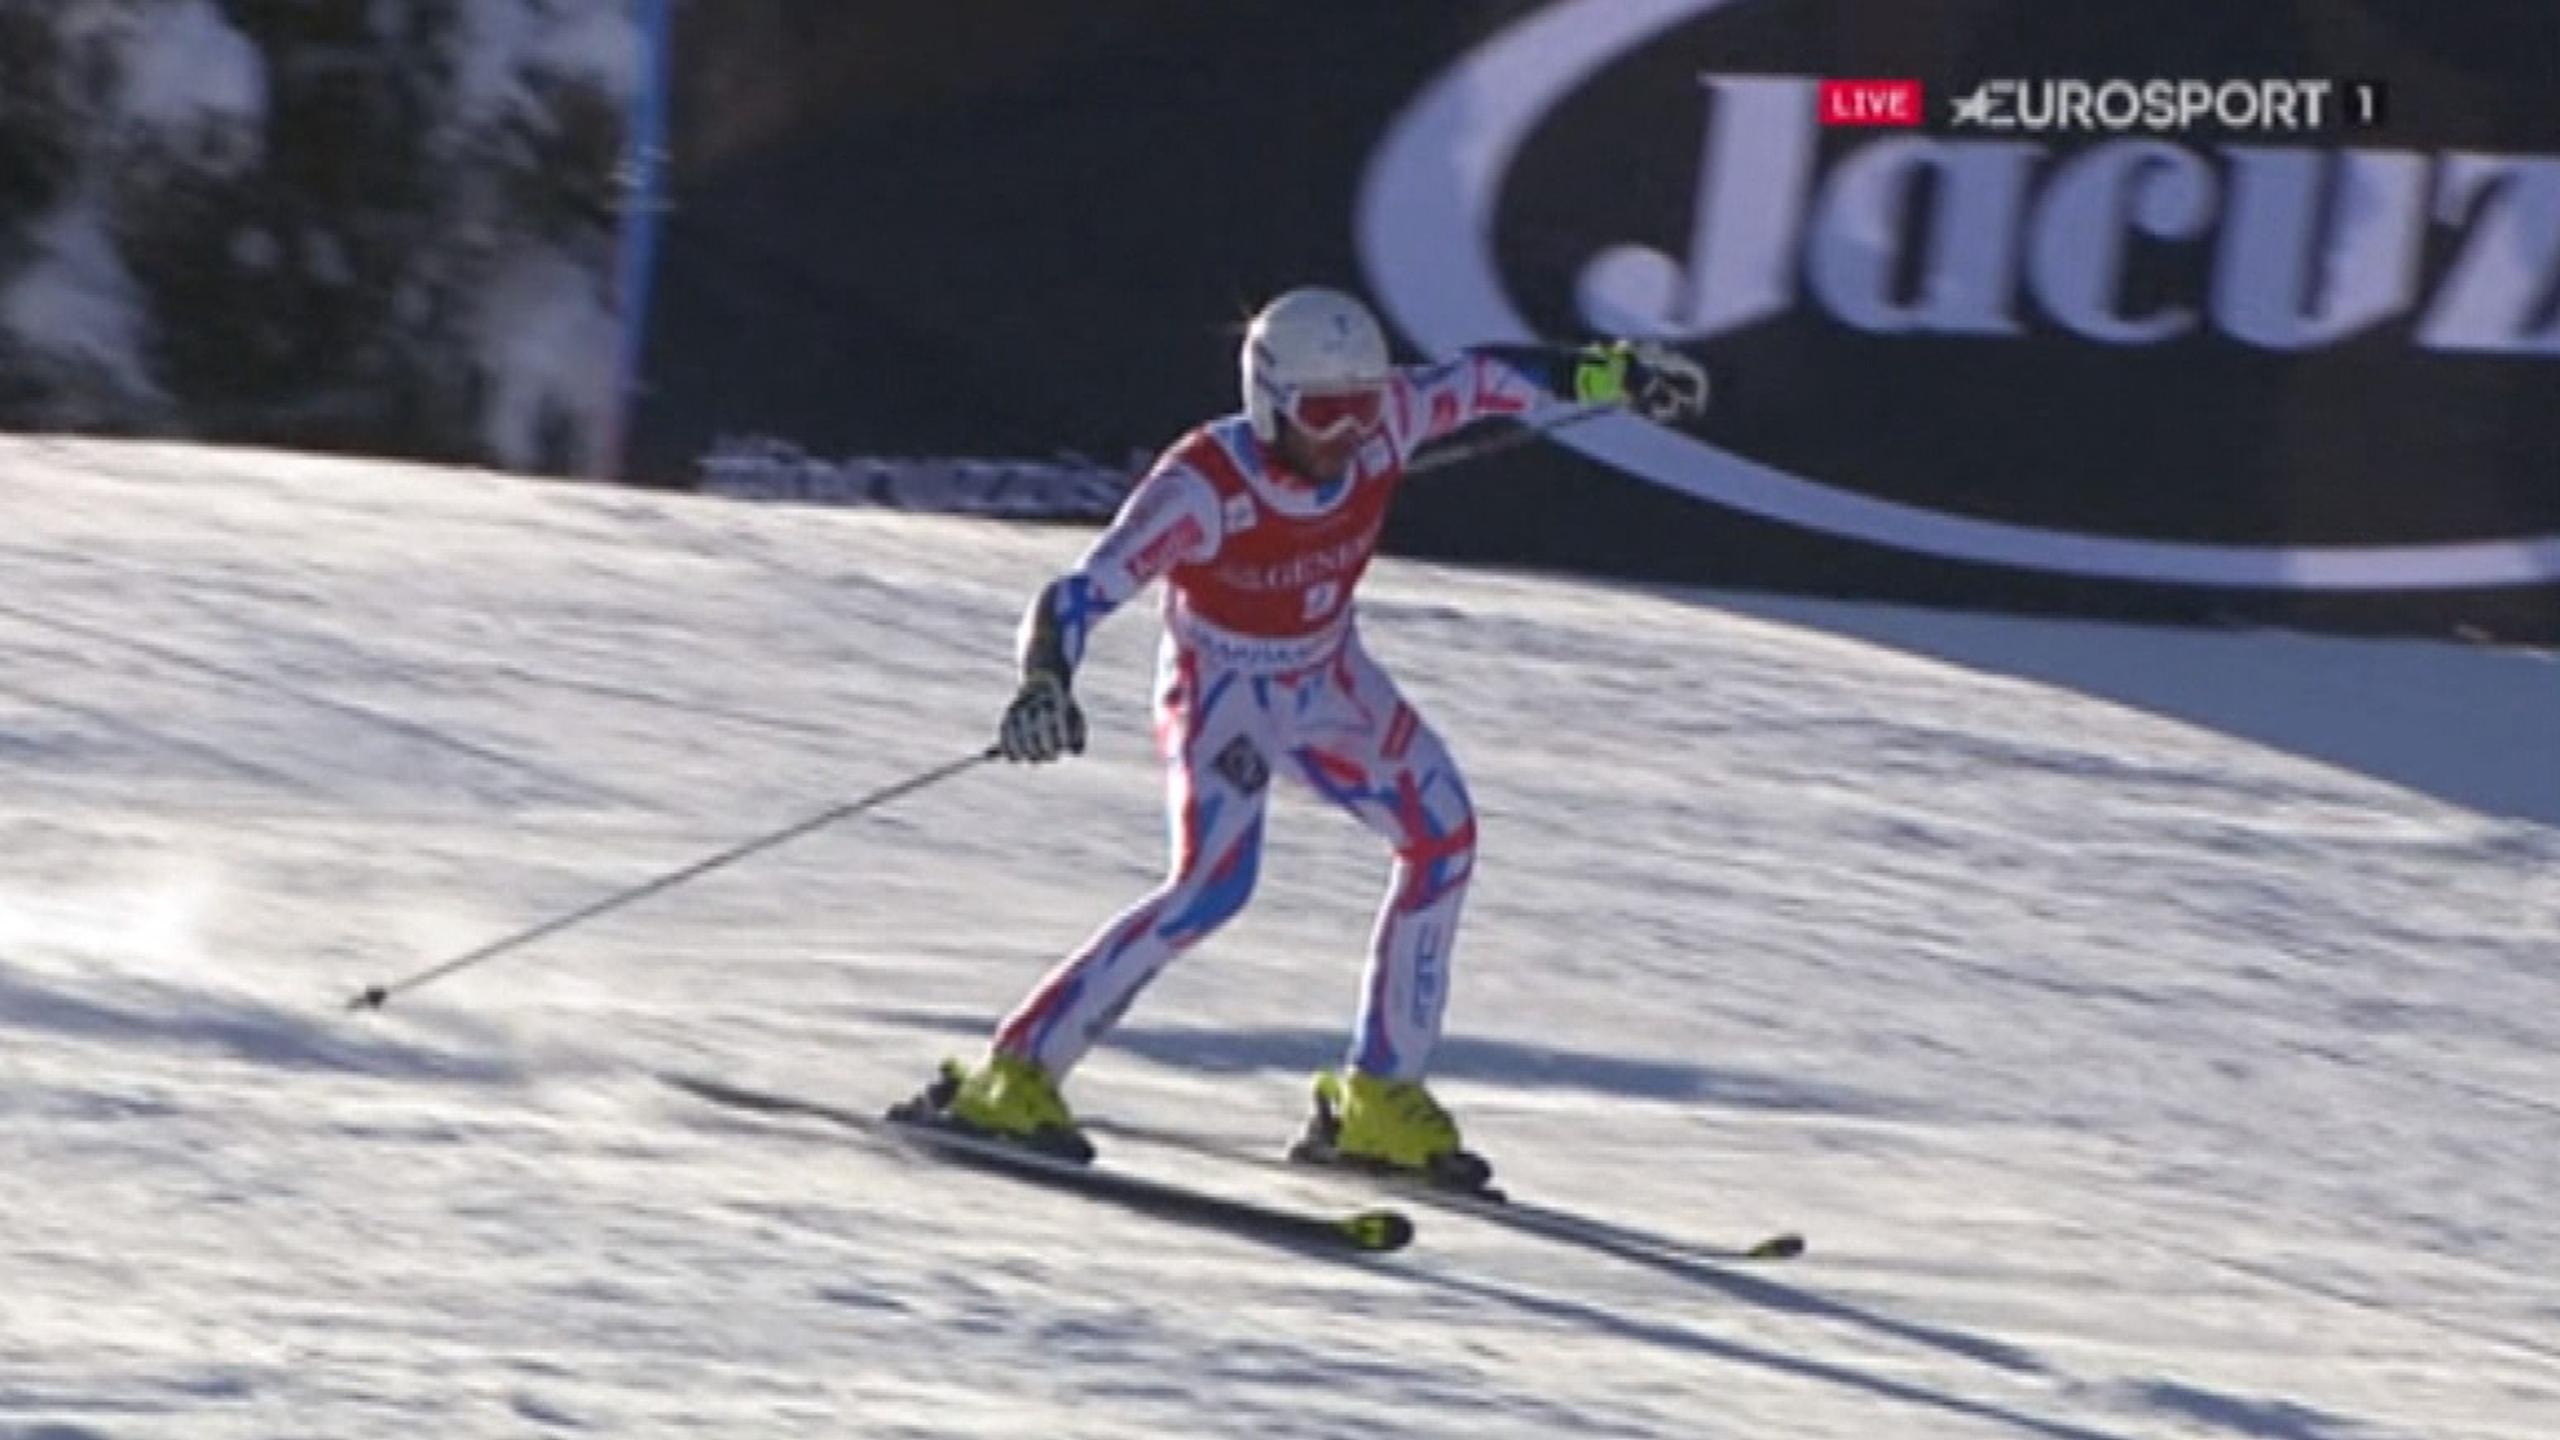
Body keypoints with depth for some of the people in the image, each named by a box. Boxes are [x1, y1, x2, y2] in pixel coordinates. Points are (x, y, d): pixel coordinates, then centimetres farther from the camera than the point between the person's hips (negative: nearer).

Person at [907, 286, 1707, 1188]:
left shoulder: (1381, 426, -19)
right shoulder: (1202, 489, -33)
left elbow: (1484, 381, -4)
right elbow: (1081, 595, -37)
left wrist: (1612, 374, -4)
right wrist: (1044, 689, -54)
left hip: (1328, 685, 6)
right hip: (1220, 694, -6)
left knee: (1440, 835, -5)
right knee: (1212, 884, -26)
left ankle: (1379, 1099, 8)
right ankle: (1016, 1073, -21)